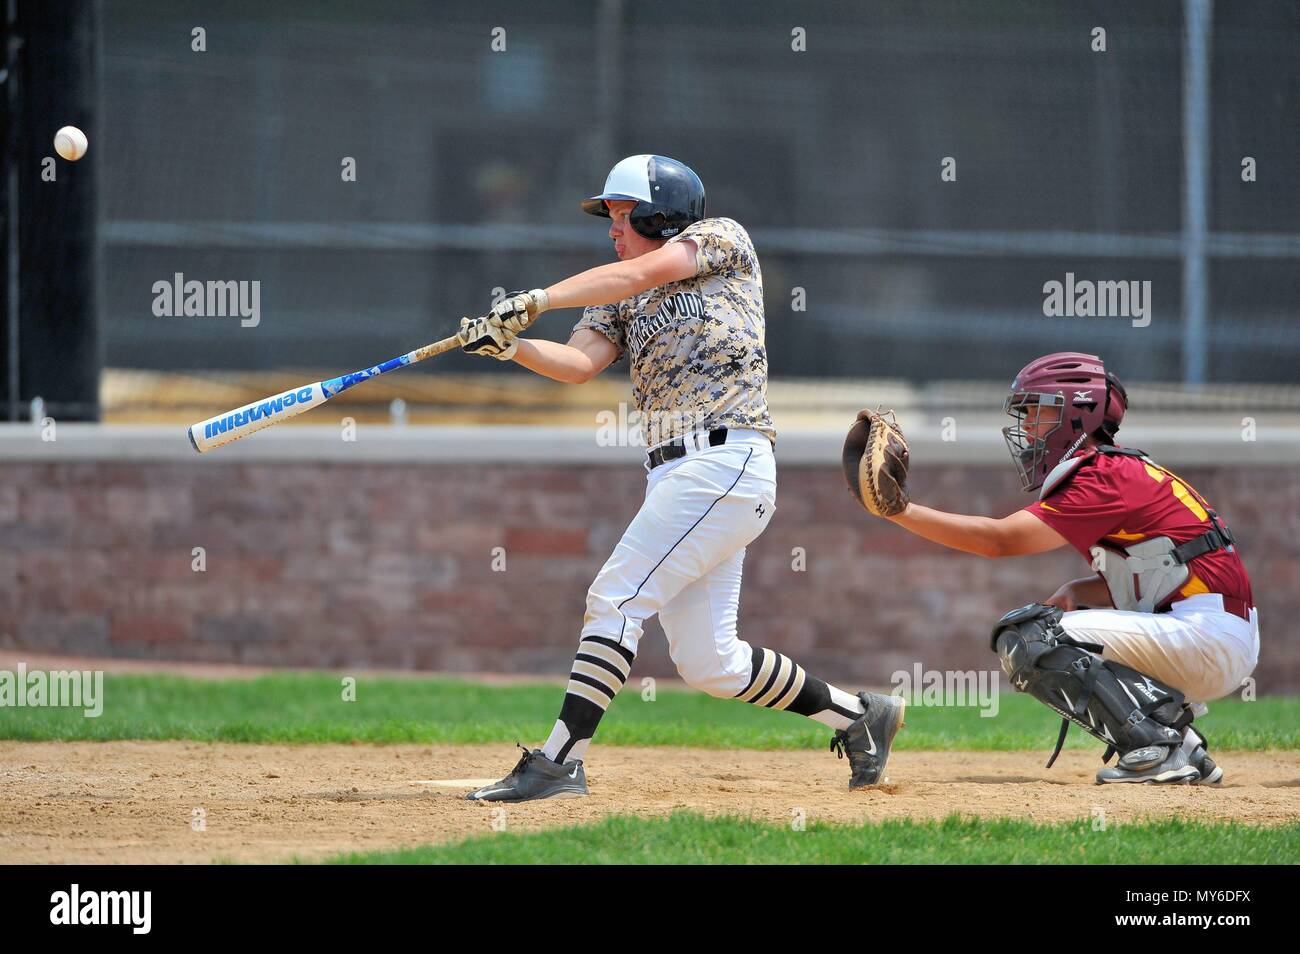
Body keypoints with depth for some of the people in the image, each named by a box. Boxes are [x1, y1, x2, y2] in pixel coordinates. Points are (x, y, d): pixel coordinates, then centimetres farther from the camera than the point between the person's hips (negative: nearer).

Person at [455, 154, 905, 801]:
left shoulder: (722, 239, 3)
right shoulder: (623, 304, 21)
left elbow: (644, 271, -14)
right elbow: (579, 363, 4)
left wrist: (536, 300, -21)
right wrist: (508, 345, -15)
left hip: (726, 461, -8)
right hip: (673, 475, 8)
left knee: (616, 598, -17)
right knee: (708, 663, 7)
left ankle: (559, 761, -19)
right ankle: (858, 715, 22)